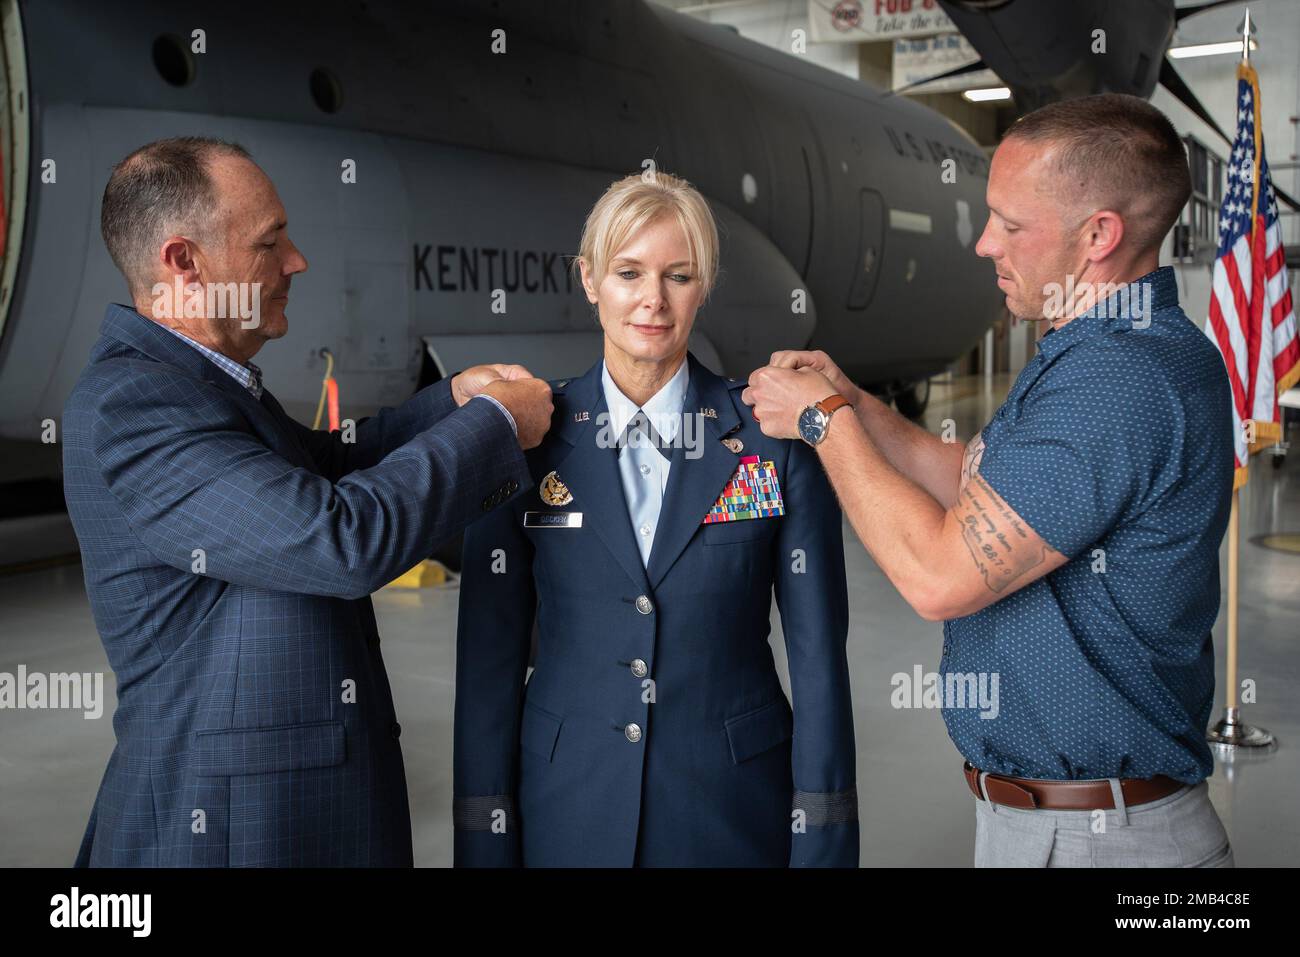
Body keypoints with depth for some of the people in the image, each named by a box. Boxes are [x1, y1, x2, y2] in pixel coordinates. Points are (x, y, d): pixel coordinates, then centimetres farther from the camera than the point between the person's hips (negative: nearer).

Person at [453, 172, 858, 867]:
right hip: (569, 813, 1)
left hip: (735, 812, 0)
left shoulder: (774, 436, -5)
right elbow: (490, 656, -1)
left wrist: (823, 843, -5)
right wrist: (486, 844, -2)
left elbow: (818, 652, -3)